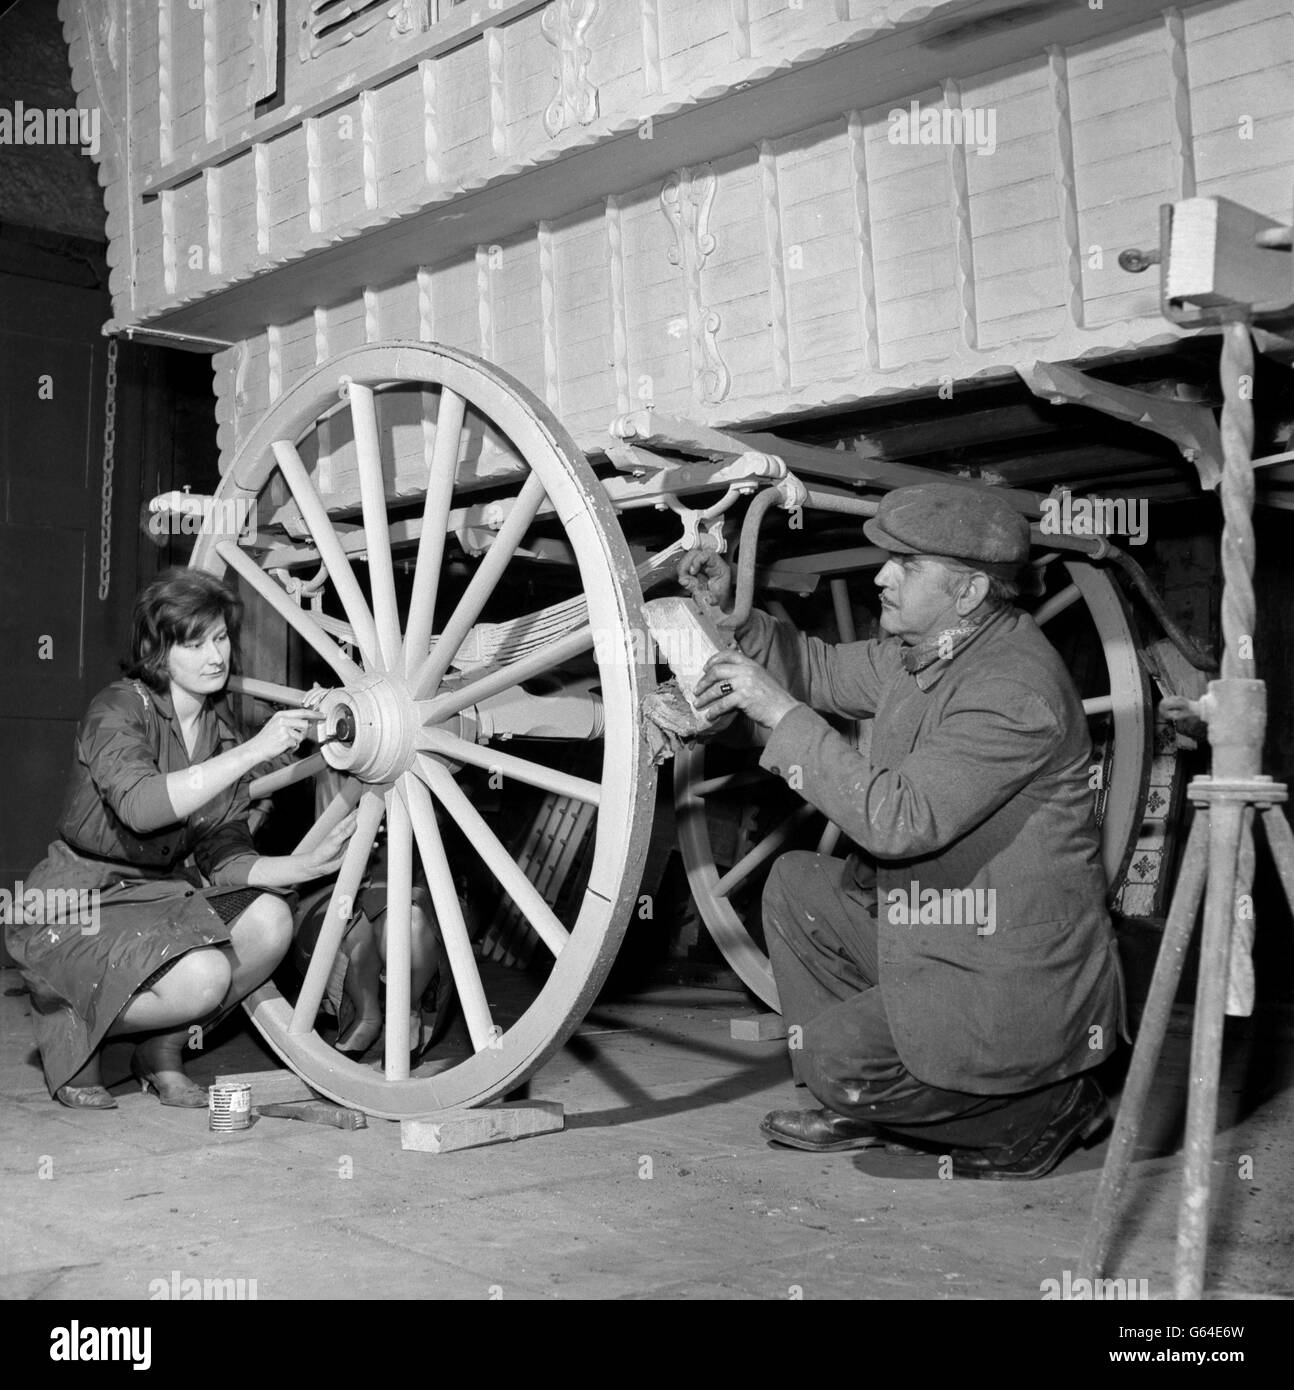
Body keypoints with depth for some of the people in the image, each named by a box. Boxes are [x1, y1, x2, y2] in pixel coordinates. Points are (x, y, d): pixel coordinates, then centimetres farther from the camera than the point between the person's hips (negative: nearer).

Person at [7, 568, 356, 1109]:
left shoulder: (222, 731, 4)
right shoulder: (118, 709, -15)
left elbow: (225, 860, -1)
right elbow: (141, 806, -36)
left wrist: (309, 864, -18)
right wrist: (254, 751, -38)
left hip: (155, 898, 7)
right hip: (71, 912, -6)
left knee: (268, 920, -19)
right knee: (202, 977, -29)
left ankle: (161, 1051, 2)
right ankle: (69, 1026, 0)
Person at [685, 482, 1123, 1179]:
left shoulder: (1014, 689, -26)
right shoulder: (921, 650, 3)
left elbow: (900, 820, -31)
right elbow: (821, 669, 17)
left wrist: (782, 712, -27)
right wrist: (731, 612, 1)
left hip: (1013, 985, -10)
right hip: (930, 931, 10)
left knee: (834, 1061, -14)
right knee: (795, 883, 10)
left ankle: (1050, 1105, 4)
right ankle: (859, 1103, 17)